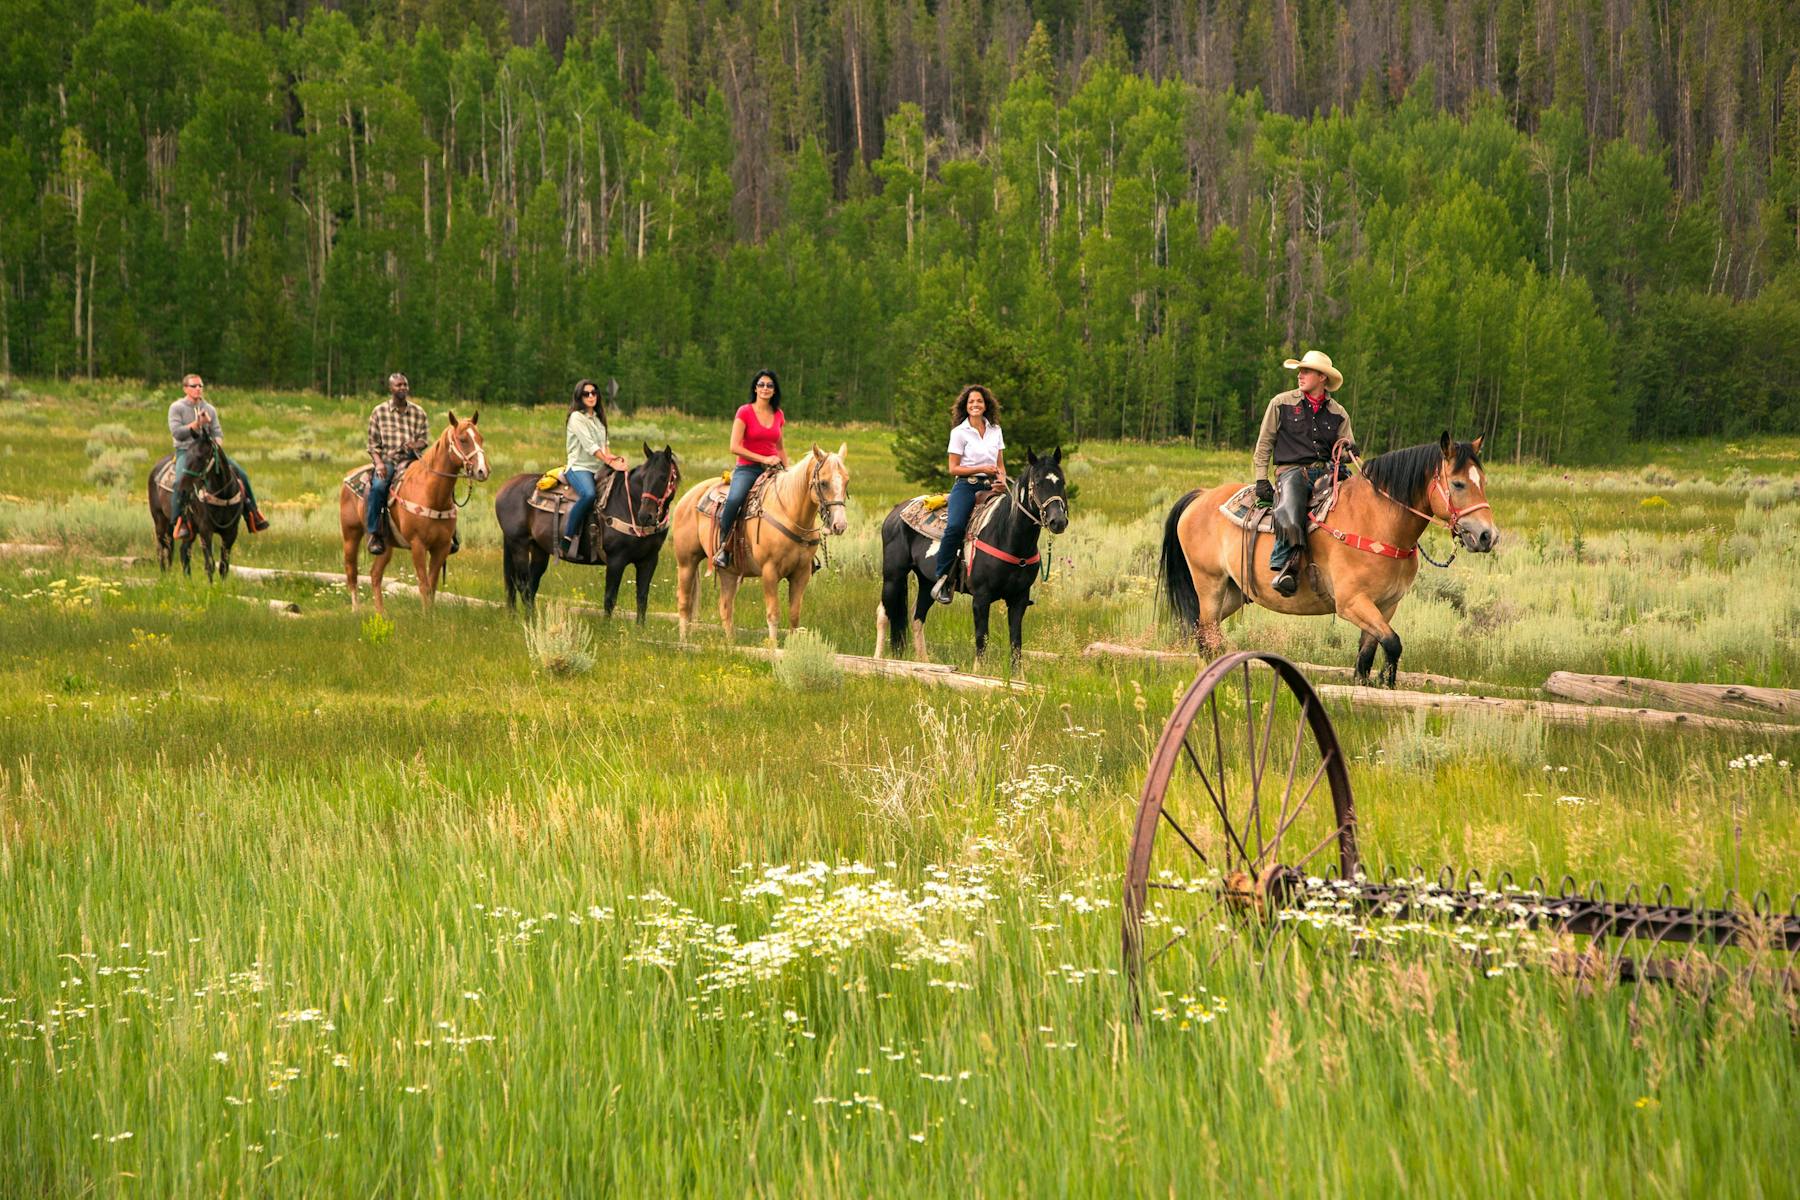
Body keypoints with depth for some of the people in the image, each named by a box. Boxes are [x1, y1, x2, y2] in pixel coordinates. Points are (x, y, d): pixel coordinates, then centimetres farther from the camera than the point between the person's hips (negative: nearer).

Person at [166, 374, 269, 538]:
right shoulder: (176, 408, 0)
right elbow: (176, 432, -12)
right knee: (180, 481, -35)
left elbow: (217, 432, 9)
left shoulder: (210, 410, 13)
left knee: (240, 473, -7)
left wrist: (218, 443, -13)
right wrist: (196, 424, -22)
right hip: (185, 451, -4)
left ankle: (252, 513, 3)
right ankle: (179, 521, -31)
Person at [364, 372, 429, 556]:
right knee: (378, 486, -33)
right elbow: (373, 444, 6)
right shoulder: (379, 412, 7)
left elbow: (425, 438, 9)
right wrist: (379, 463, -11)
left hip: (411, 459, 1)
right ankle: (374, 534, -23)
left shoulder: (418, 412, 11)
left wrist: (416, 444, -15)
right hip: (386, 459, -1)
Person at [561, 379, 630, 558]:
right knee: (589, 494, -37)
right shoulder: (577, 417, -7)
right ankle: (568, 538, -32)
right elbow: (589, 445, -16)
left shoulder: (597, 418, 19)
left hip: (597, 469, 8)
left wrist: (612, 456, -1)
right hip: (578, 467, -8)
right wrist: (611, 463, -21)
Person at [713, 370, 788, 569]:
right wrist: (763, 459, -15)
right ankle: (723, 547, -20)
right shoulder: (745, 412, -3)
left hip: (773, 469, 5)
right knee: (733, 500, -34)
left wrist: (787, 470, 7)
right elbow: (735, 447, -9)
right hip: (747, 468, -5)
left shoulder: (778, 415, 12)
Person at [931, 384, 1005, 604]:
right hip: (966, 485, -4)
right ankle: (942, 579, -21)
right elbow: (953, 469, -1)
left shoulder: (995, 430, 15)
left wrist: (1002, 479, -3)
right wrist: (982, 469, -12)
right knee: (954, 527, -29)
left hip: (990, 487, 4)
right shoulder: (959, 432, 2)